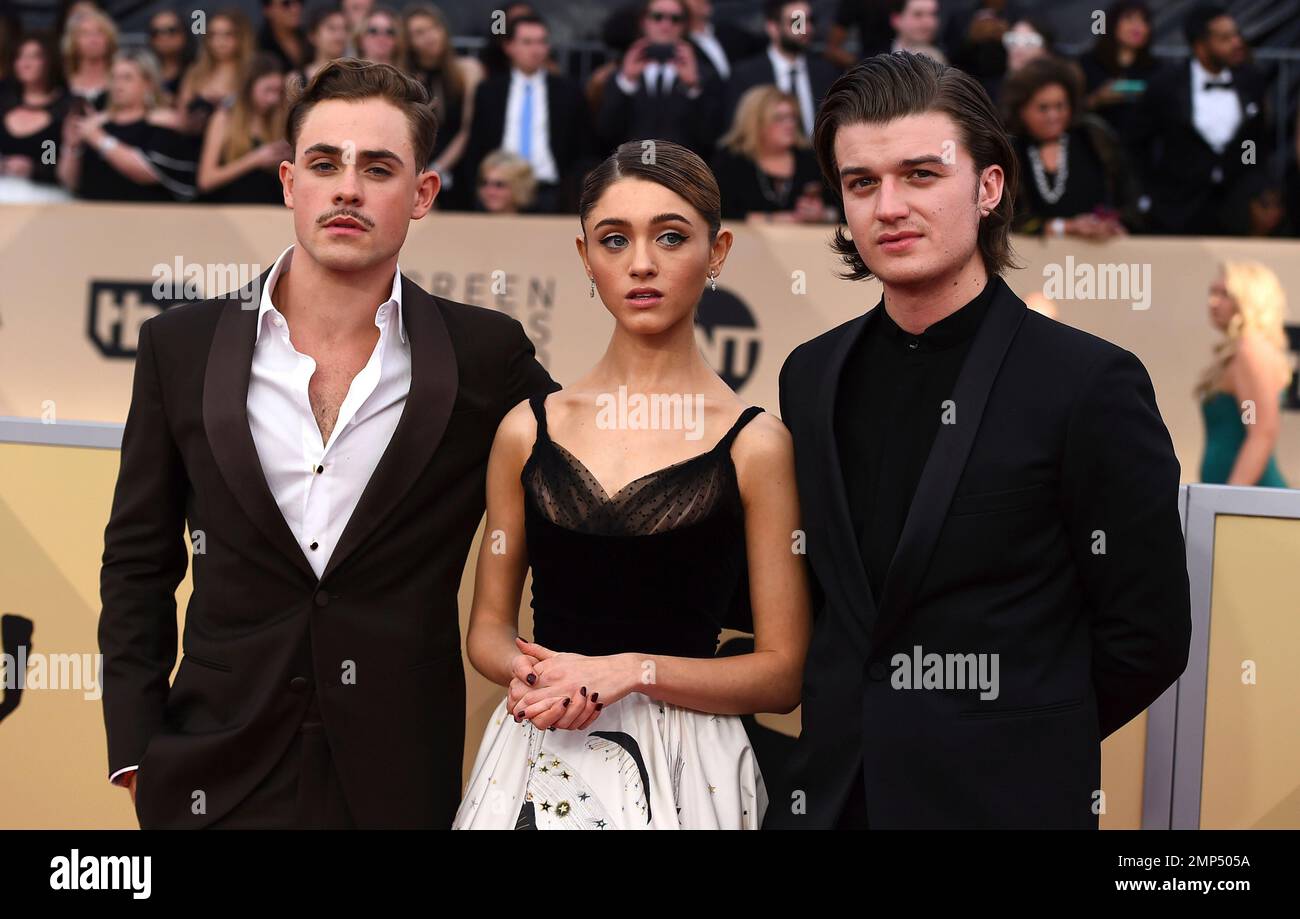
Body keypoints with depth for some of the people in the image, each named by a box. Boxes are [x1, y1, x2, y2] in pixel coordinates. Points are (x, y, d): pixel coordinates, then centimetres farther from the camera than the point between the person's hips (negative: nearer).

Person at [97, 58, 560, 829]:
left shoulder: (486, 356, -4)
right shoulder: (181, 346, 0)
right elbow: (138, 561, 6)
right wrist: (137, 750, 1)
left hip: (402, 779, -1)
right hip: (216, 777, 1)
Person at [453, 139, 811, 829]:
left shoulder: (756, 444, -5)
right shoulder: (527, 429, 3)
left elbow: (782, 674, -5)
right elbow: (489, 628, 10)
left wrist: (632, 672, -15)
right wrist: (527, 672, -10)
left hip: (683, 768, -2)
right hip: (536, 764, 2)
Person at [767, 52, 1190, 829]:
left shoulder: (1091, 384, -11)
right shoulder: (812, 377, 5)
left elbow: (1148, 637, -8)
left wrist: (1021, 748, 0)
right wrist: (853, 731, 3)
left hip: (1004, 797, -4)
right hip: (829, 794, 4)